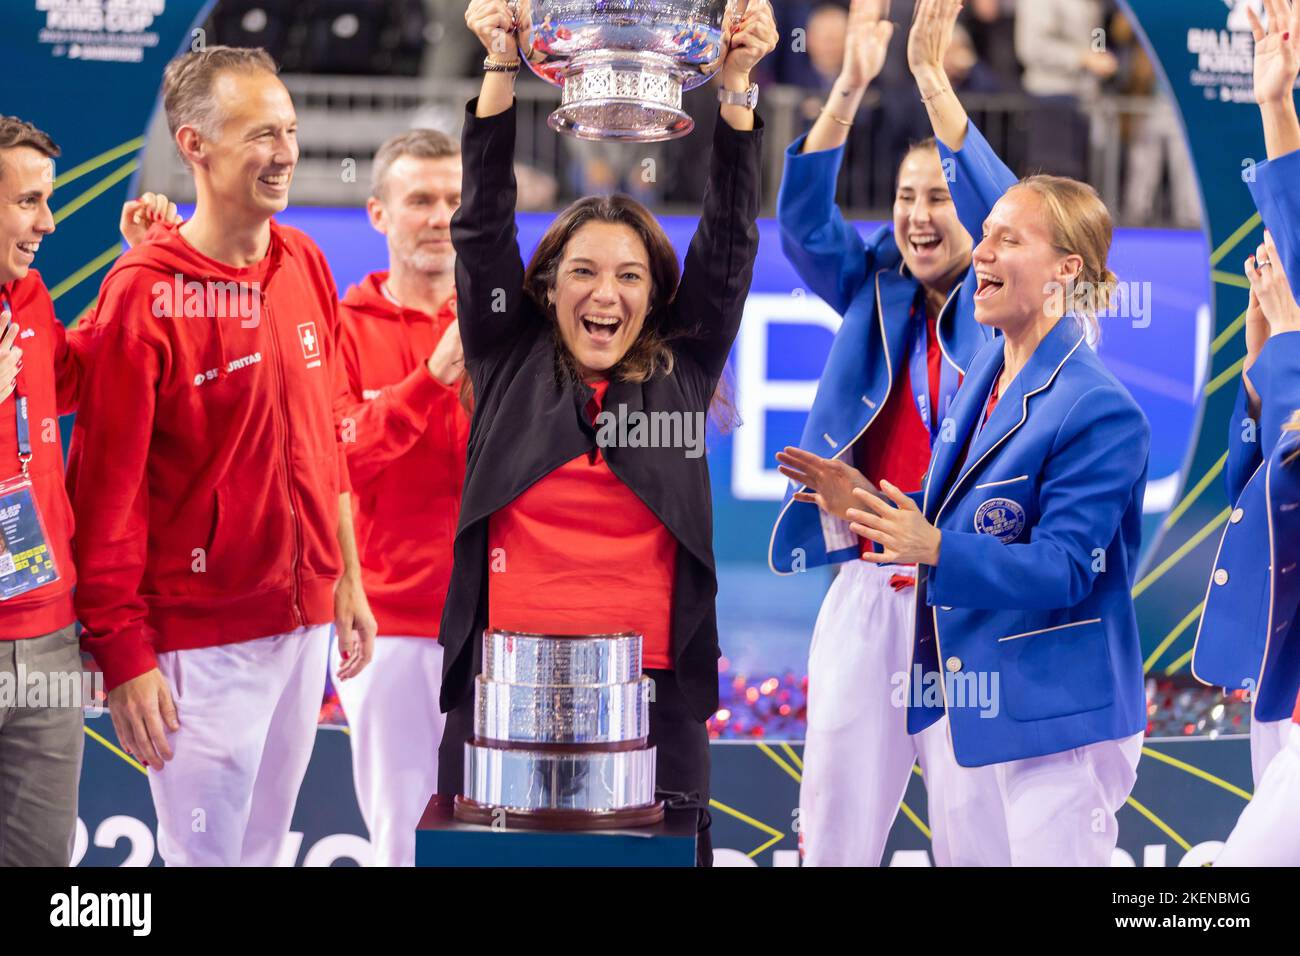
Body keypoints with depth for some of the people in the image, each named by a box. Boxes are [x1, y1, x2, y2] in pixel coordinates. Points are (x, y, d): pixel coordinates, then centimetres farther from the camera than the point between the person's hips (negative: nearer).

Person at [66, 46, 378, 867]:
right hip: (203, 638, -6)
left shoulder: (305, 265, 6)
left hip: (304, 621, 6)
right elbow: (108, 487, -14)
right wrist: (124, 655, -15)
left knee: (267, 845, 14)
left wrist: (346, 581, 16)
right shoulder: (144, 293, -14)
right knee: (207, 854, 0)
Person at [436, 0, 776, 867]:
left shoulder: (682, 372, 11)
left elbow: (730, 241, 6)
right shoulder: (510, 364, 10)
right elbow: (485, 224, 5)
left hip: (652, 698, 0)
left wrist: (739, 83, -3)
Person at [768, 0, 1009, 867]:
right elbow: (803, 217, -1)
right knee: (835, 825, 3)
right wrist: (852, 86, -13)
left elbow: (1003, 213, -15)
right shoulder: (876, 293, 11)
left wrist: (932, 76, -21)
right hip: (868, 592, 3)